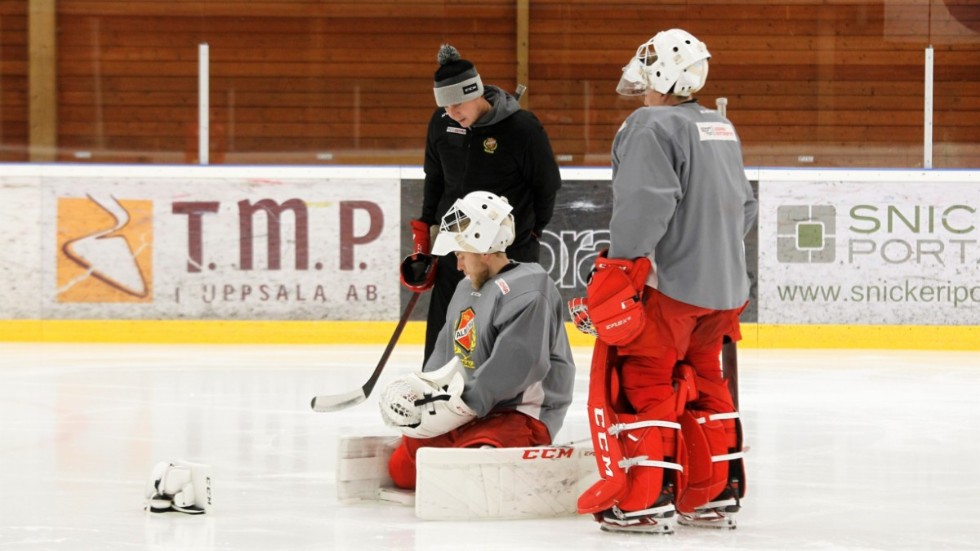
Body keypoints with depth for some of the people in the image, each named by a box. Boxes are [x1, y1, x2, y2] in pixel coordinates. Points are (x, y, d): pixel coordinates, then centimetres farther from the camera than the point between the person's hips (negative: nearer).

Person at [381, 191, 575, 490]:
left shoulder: (527, 291, -17)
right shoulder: (466, 290, 16)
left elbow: (512, 369, -25)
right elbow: (445, 357, 21)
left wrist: (454, 404, -24)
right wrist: (419, 387, 0)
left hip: (523, 418, -10)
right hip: (470, 413, 10)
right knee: (401, 467, 5)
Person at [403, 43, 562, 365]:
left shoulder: (522, 128, -17)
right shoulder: (442, 123, -1)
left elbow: (547, 184, -5)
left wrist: (532, 231, 3)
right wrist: (426, 228, 14)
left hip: (510, 249, -5)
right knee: (440, 337, 7)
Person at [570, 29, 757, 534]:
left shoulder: (652, 126, -12)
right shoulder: (723, 130, 15)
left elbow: (645, 203, -23)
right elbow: (744, 208, 21)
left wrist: (616, 270, -20)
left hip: (667, 283, -9)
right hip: (724, 287, 9)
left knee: (639, 380, -4)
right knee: (700, 382, 19)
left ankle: (647, 499, -9)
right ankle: (716, 494, 21)